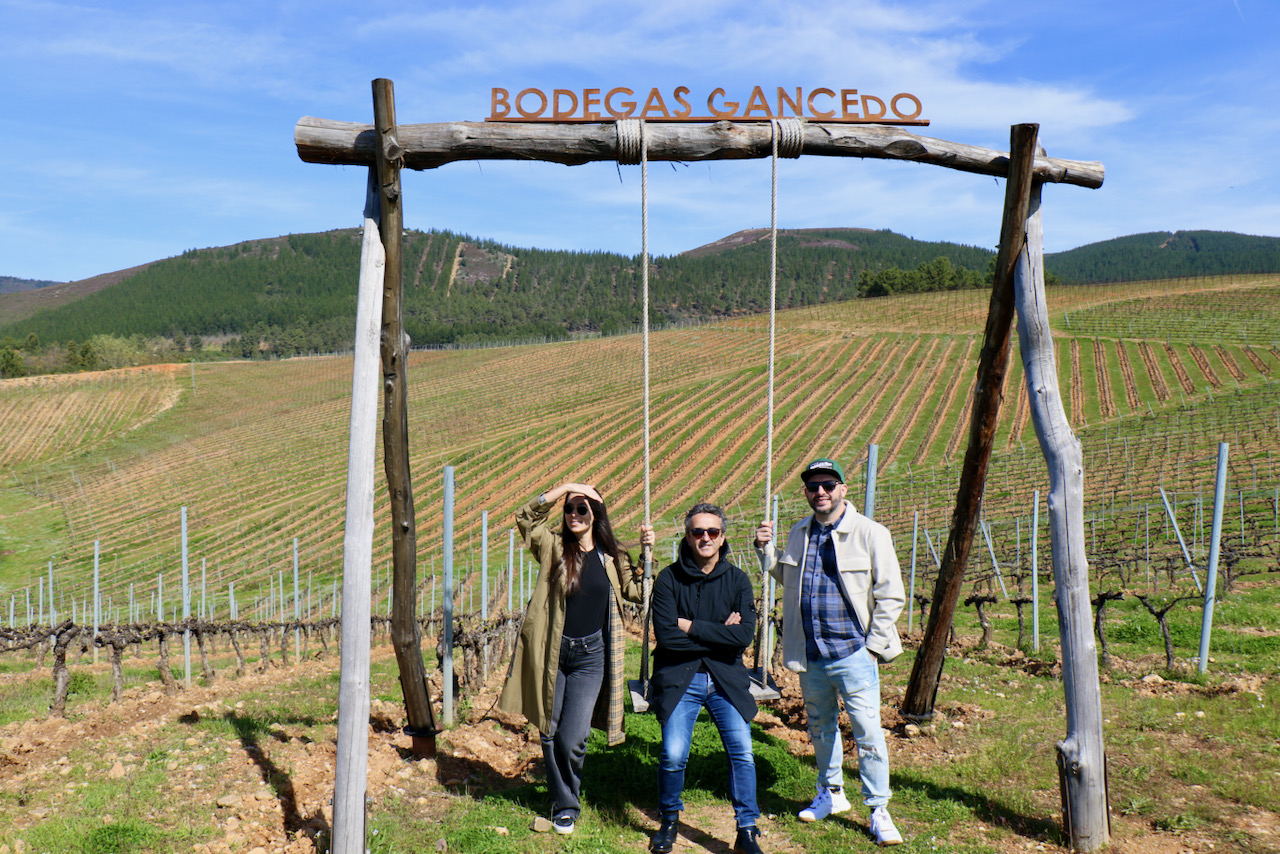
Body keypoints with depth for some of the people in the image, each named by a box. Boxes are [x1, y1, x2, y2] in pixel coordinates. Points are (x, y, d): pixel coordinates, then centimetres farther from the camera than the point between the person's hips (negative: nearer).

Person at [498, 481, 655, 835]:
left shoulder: (612, 557, 4)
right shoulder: (554, 546, 0)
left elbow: (637, 591, 12)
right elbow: (526, 517, -13)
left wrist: (646, 552, 1)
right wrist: (564, 488, -17)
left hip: (590, 656, 0)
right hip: (551, 653, 0)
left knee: (572, 739, -5)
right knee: (550, 734, 10)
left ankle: (568, 806, 21)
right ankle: (562, 803, 31)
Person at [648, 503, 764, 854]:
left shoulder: (737, 580, 1)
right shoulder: (669, 579, -4)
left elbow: (745, 635, -12)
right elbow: (666, 635, -15)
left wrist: (691, 627, -13)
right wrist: (718, 634, -11)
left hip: (726, 680, 2)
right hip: (679, 679, -1)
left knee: (742, 752, -7)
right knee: (673, 756, -9)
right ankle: (669, 821, 20)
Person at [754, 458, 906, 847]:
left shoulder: (870, 533, -7)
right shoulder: (799, 533, 8)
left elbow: (891, 596, -5)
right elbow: (786, 576, 24)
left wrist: (873, 646, -8)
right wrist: (766, 549, 7)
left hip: (853, 654, -5)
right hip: (810, 656, 5)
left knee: (868, 733, -2)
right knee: (820, 729, 18)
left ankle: (878, 811, 13)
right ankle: (831, 794, 37)